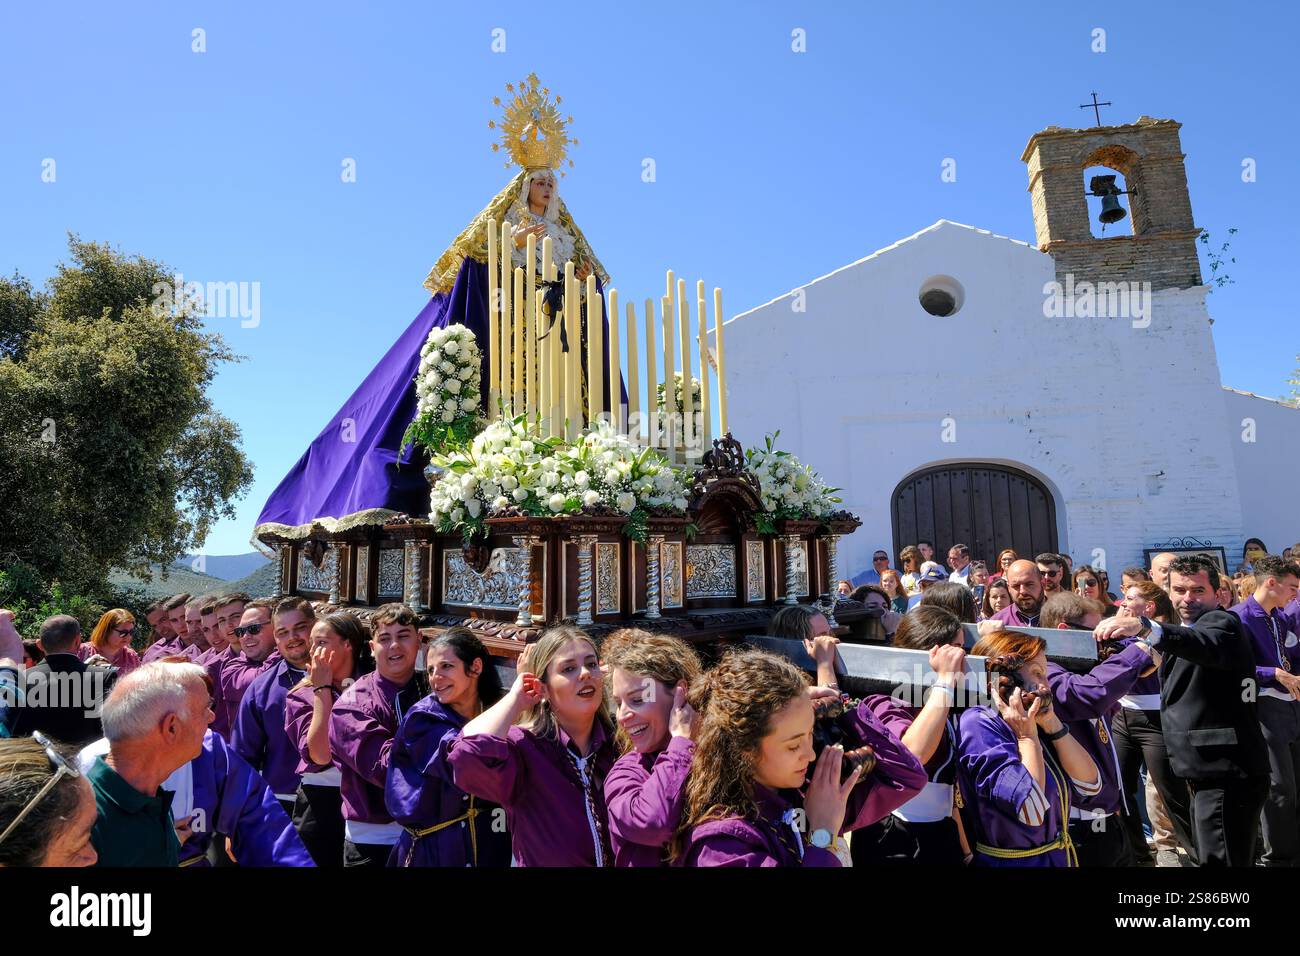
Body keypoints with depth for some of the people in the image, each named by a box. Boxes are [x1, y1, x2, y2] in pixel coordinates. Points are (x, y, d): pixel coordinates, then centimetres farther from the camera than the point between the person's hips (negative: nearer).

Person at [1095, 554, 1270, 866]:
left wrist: (1145, 627, -53)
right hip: (1212, 772, 10)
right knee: (1207, 857, 20)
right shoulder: (1190, 629, 20)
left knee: (1220, 860, -8)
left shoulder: (1222, 622, -11)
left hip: (1226, 775, -10)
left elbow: (1206, 644, -38)